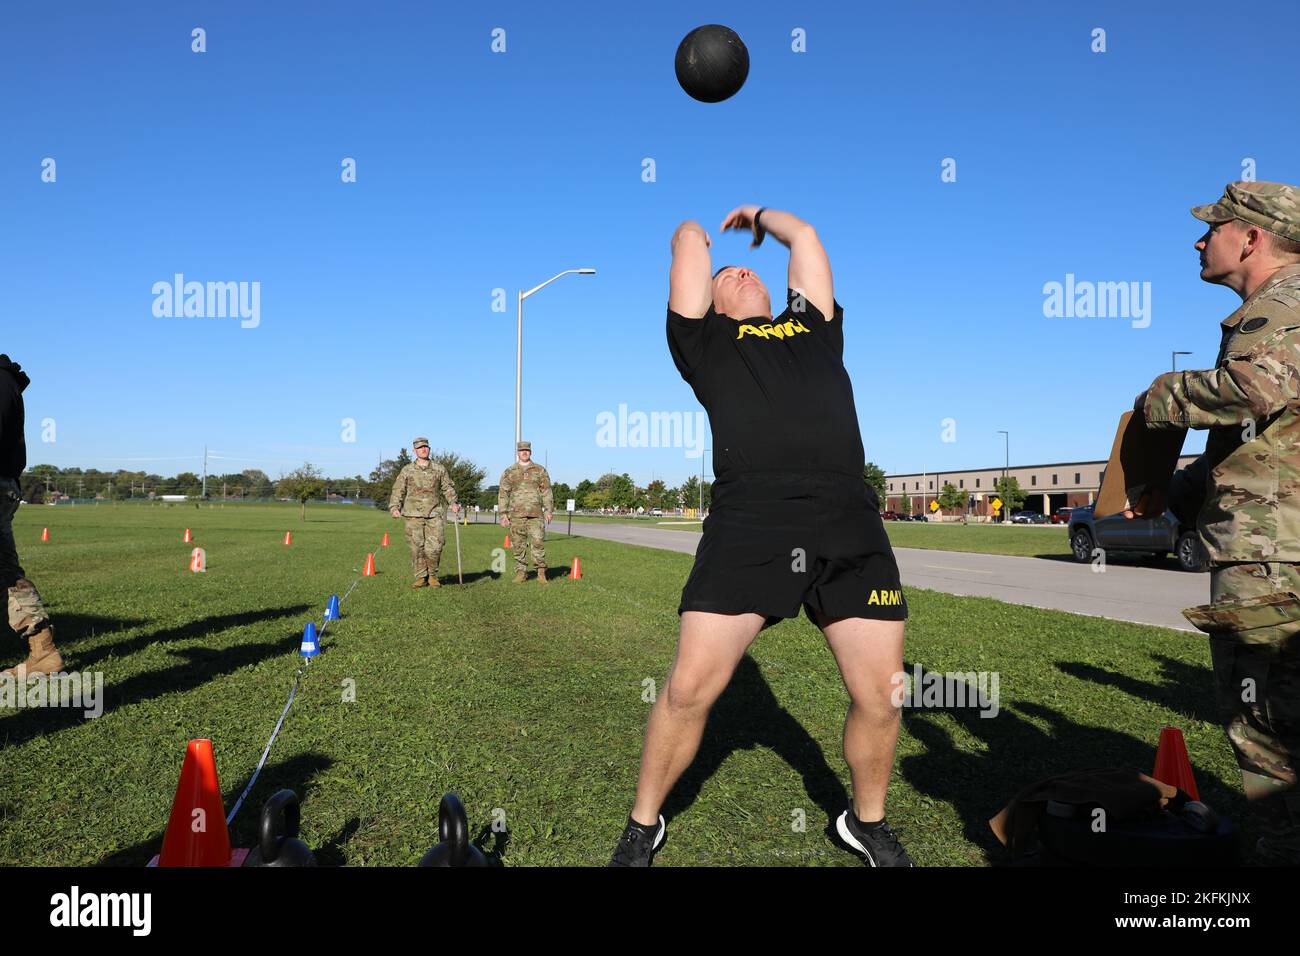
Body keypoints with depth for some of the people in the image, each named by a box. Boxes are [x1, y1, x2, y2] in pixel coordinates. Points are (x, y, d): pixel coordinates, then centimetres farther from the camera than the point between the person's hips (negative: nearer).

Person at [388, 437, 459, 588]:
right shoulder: (407, 471, 9)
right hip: (413, 514, 0)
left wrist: (453, 503, 0)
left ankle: (432, 575, 12)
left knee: (434, 547, -7)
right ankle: (421, 577, 8)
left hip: (434, 514, 0)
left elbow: (448, 488, 15)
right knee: (417, 548, -2)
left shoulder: (439, 469, 12)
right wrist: (394, 507, -7)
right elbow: (398, 491, 7)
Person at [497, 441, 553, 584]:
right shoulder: (509, 472, 10)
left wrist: (548, 510, 0)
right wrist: (503, 514, 0)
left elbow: (546, 491, 9)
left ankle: (541, 573, -2)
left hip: (536, 513, -1)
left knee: (538, 542, -8)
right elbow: (503, 494, 8)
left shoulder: (540, 470, 11)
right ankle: (521, 572, 12)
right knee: (519, 545, 3)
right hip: (516, 514, 1)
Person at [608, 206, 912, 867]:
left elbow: (804, 236, 36)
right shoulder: (706, 340, 21)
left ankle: (867, 823, 30)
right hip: (747, 523, -3)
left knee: (879, 697, 2)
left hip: (850, 527, 3)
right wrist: (700, 232, 46)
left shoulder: (813, 327, 29)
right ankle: (644, 824, 19)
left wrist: (757, 215, 54)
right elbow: (688, 241, 24)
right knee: (689, 687, -6)